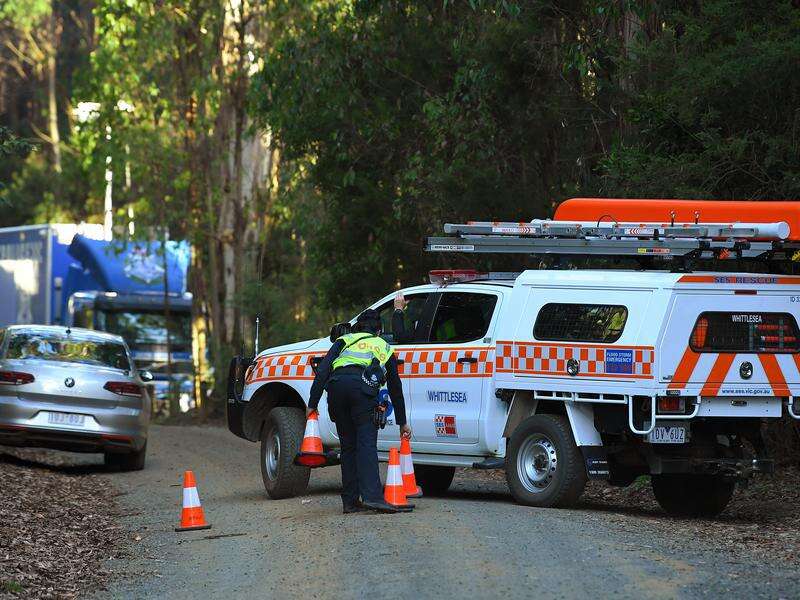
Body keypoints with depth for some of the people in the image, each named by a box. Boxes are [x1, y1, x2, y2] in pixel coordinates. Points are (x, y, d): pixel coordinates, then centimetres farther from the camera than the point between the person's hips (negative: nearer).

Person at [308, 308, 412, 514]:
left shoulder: (345, 341, 31)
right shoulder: (384, 348, 31)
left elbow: (323, 371, 16)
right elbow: (395, 388, 37)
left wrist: (312, 404, 14)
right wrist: (402, 423, 45)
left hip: (337, 385, 2)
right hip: (363, 386, -2)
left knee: (348, 446, 11)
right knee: (367, 443, -6)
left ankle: (350, 501, 9)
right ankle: (372, 496, -22)